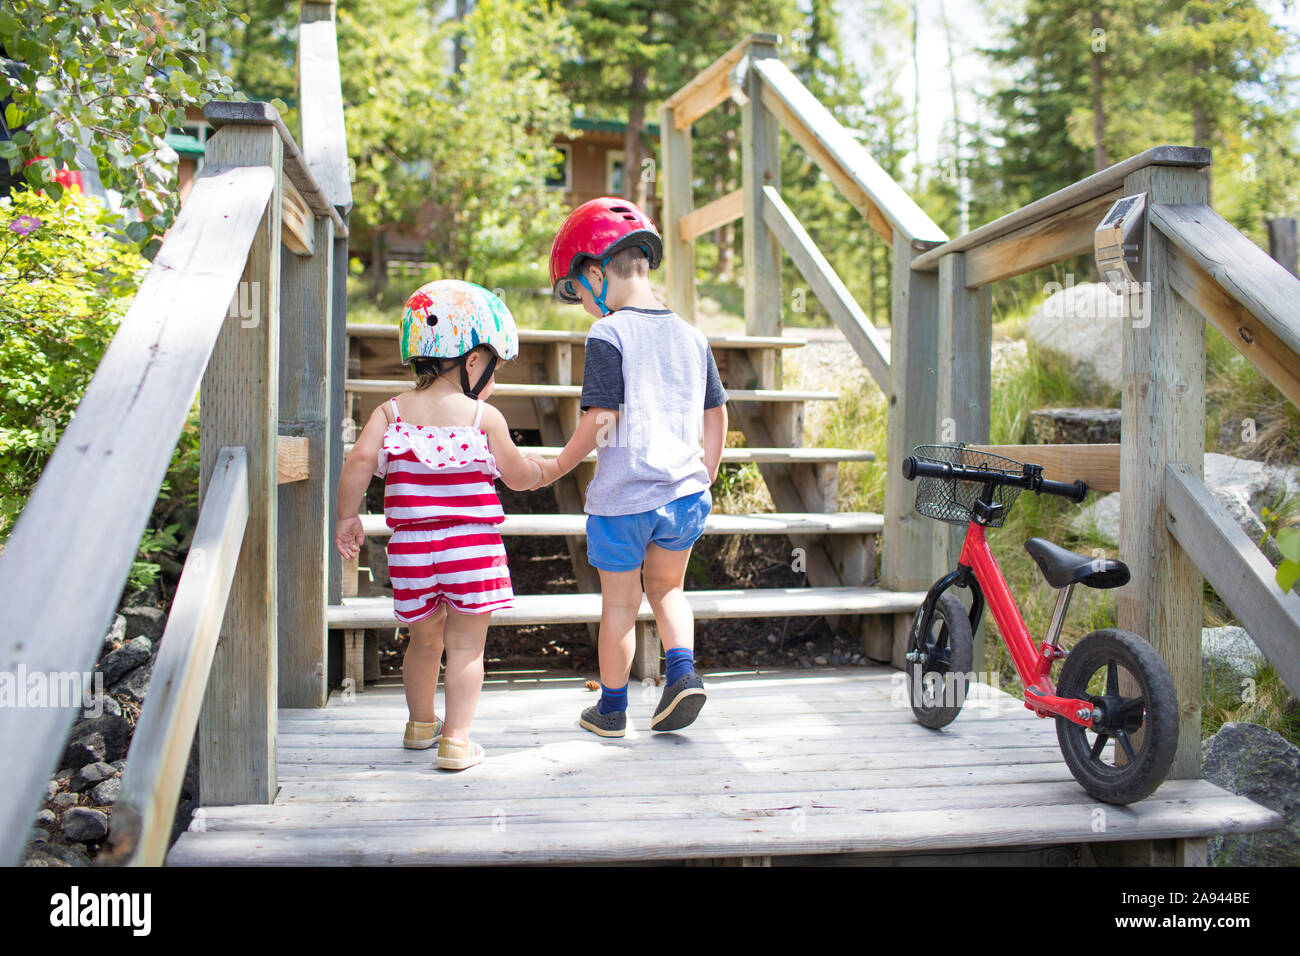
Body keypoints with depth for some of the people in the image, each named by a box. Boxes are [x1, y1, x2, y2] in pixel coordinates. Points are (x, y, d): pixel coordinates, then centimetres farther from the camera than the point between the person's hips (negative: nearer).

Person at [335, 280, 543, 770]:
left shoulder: (392, 411, 3)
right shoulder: (484, 417, -4)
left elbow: (359, 462, -9)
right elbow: (517, 476, 4)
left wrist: (347, 517, 2)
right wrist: (538, 469, 26)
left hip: (411, 546, 4)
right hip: (471, 546, -4)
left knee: (425, 639, 21)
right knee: (466, 646, 6)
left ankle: (421, 724, 37)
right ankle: (456, 739, 3)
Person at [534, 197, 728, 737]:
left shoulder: (608, 335, -11)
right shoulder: (690, 335, 7)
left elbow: (600, 419, -17)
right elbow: (716, 416, 11)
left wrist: (558, 467, -4)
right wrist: (705, 477, 21)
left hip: (623, 498, -5)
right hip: (684, 493, 5)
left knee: (620, 602, 9)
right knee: (666, 588, 23)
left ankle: (612, 709, 22)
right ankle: (682, 670, 4)